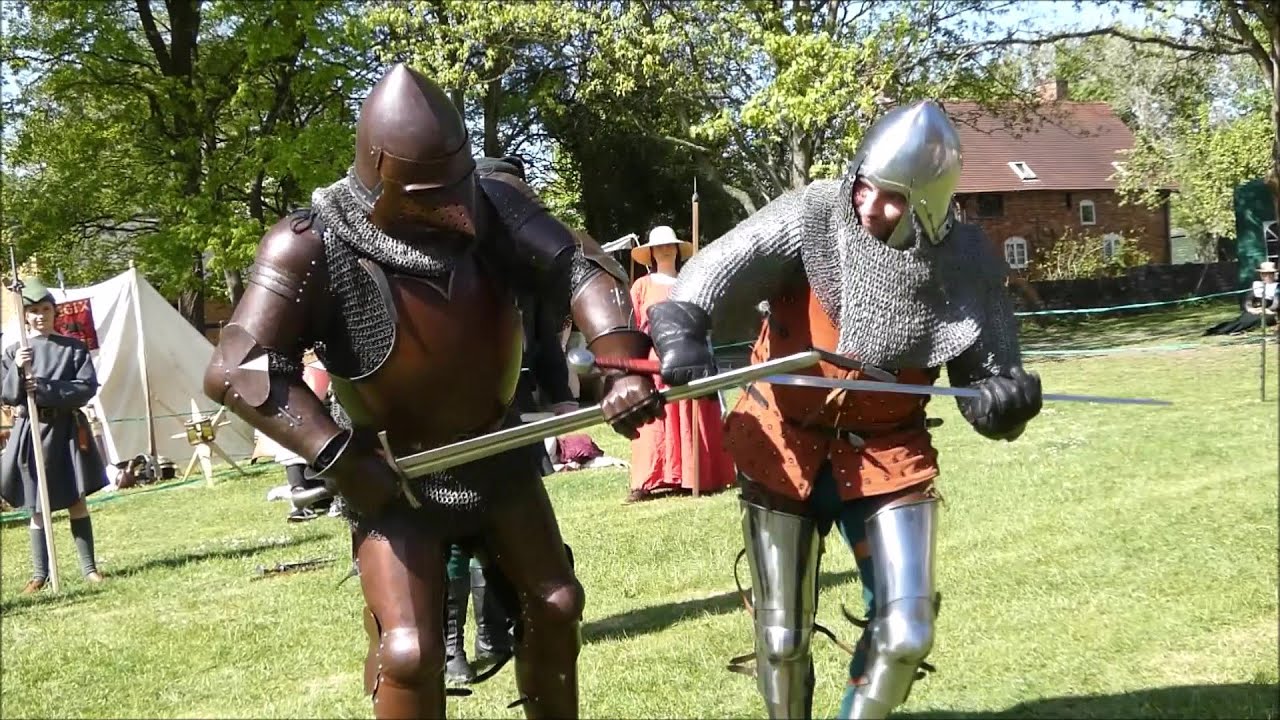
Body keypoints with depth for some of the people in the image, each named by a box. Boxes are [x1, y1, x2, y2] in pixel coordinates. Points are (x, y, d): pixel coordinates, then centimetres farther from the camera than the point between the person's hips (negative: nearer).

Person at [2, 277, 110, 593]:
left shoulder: (74, 348, 2)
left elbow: (87, 388, -6)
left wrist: (44, 389, -16)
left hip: (67, 431, 0)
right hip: (31, 433, 0)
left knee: (77, 500, 5)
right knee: (37, 507, 5)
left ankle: (89, 567, 13)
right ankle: (40, 574, 12)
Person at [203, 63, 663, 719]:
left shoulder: (491, 202, -13)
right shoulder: (314, 246, -24)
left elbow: (577, 267, -16)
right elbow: (238, 368, -28)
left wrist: (624, 363, -33)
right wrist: (337, 457, -36)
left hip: (497, 451, 5)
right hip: (393, 476, -4)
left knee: (555, 605, 15)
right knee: (408, 652, -13)